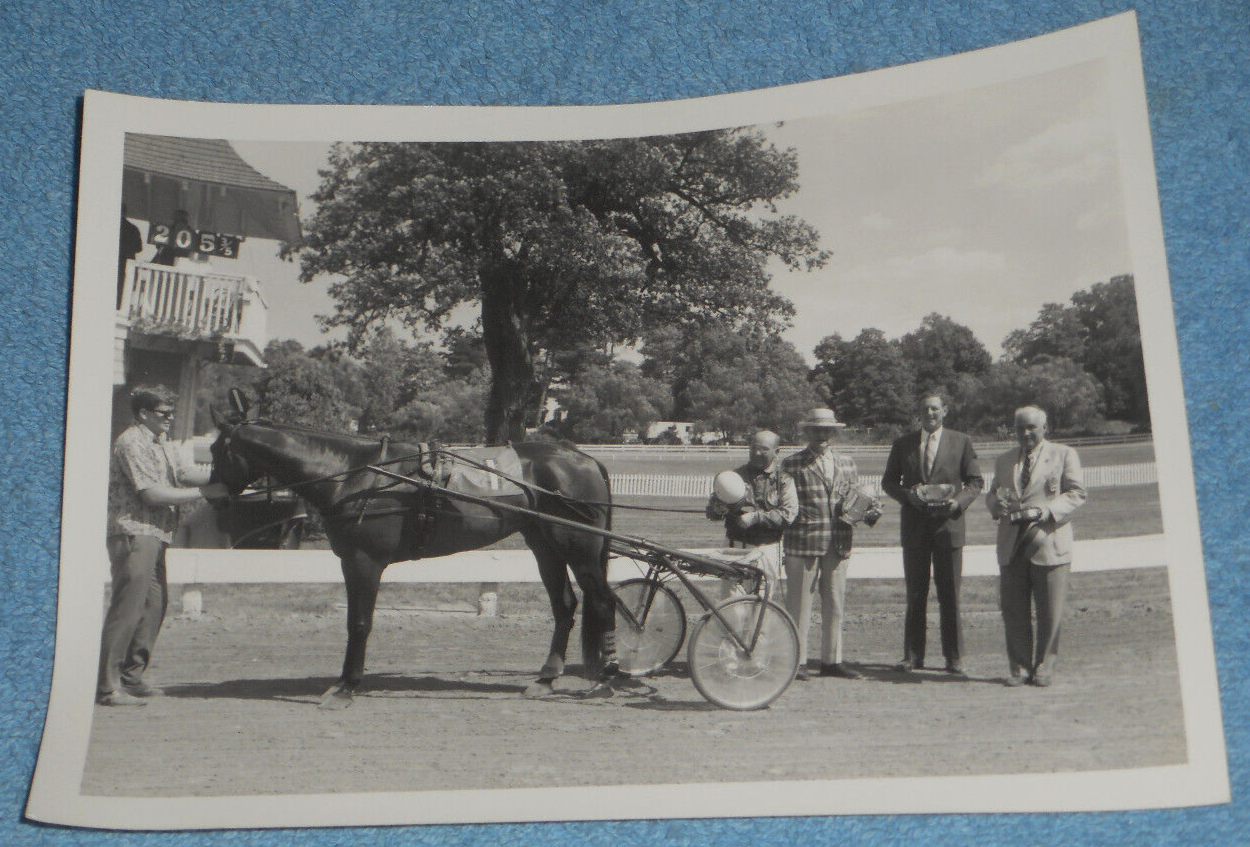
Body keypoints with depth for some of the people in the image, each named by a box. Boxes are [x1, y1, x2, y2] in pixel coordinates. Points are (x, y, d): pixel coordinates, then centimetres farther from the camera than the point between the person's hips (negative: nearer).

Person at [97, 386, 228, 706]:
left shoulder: (162, 443, 17)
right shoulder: (132, 443, -13)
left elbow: (182, 474, 12)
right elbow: (153, 493, -19)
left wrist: (218, 480, -6)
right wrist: (206, 492, -17)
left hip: (155, 536, 10)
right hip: (134, 533, -10)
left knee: (155, 604, 12)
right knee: (128, 608, -9)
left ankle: (131, 677, 21)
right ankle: (107, 687, -6)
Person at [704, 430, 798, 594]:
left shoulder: (783, 480, 6)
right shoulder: (735, 475, 13)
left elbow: (789, 513, -8)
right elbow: (711, 512, 13)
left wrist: (757, 517, -16)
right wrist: (718, 508, -11)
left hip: (767, 548, -1)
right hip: (737, 546, 1)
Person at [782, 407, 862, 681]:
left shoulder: (846, 463, 16)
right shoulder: (792, 465, 3)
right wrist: (800, 517, -15)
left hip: (838, 544, 4)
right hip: (802, 543, -4)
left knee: (835, 603, 9)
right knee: (799, 604, -1)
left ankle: (832, 660, 19)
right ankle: (797, 661, 7)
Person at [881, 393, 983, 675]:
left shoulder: (961, 442, 6)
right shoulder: (903, 444, 9)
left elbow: (975, 481, 7)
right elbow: (888, 481, 11)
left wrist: (959, 501, -12)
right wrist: (908, 495, -9)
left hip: (948, 524, -1)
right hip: (914, 526, 1)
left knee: (950, 594, 2)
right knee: (915, 593, 5)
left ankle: (954, 657, 10)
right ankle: (913, 655, 11)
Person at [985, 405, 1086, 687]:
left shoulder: (1064, 455, 7)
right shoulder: (1004, 461, 20)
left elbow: (1076, 493, -1)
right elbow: (992, 495, 22)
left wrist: (1044, 511, -15)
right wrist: (997, 503, -4)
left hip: (1049, 545, -3)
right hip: (1012, 546, 3)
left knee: (1050, 613, 0)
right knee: (1013, 610, 2)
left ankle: (1043, 668, 12)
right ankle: (1020, 667, 11)